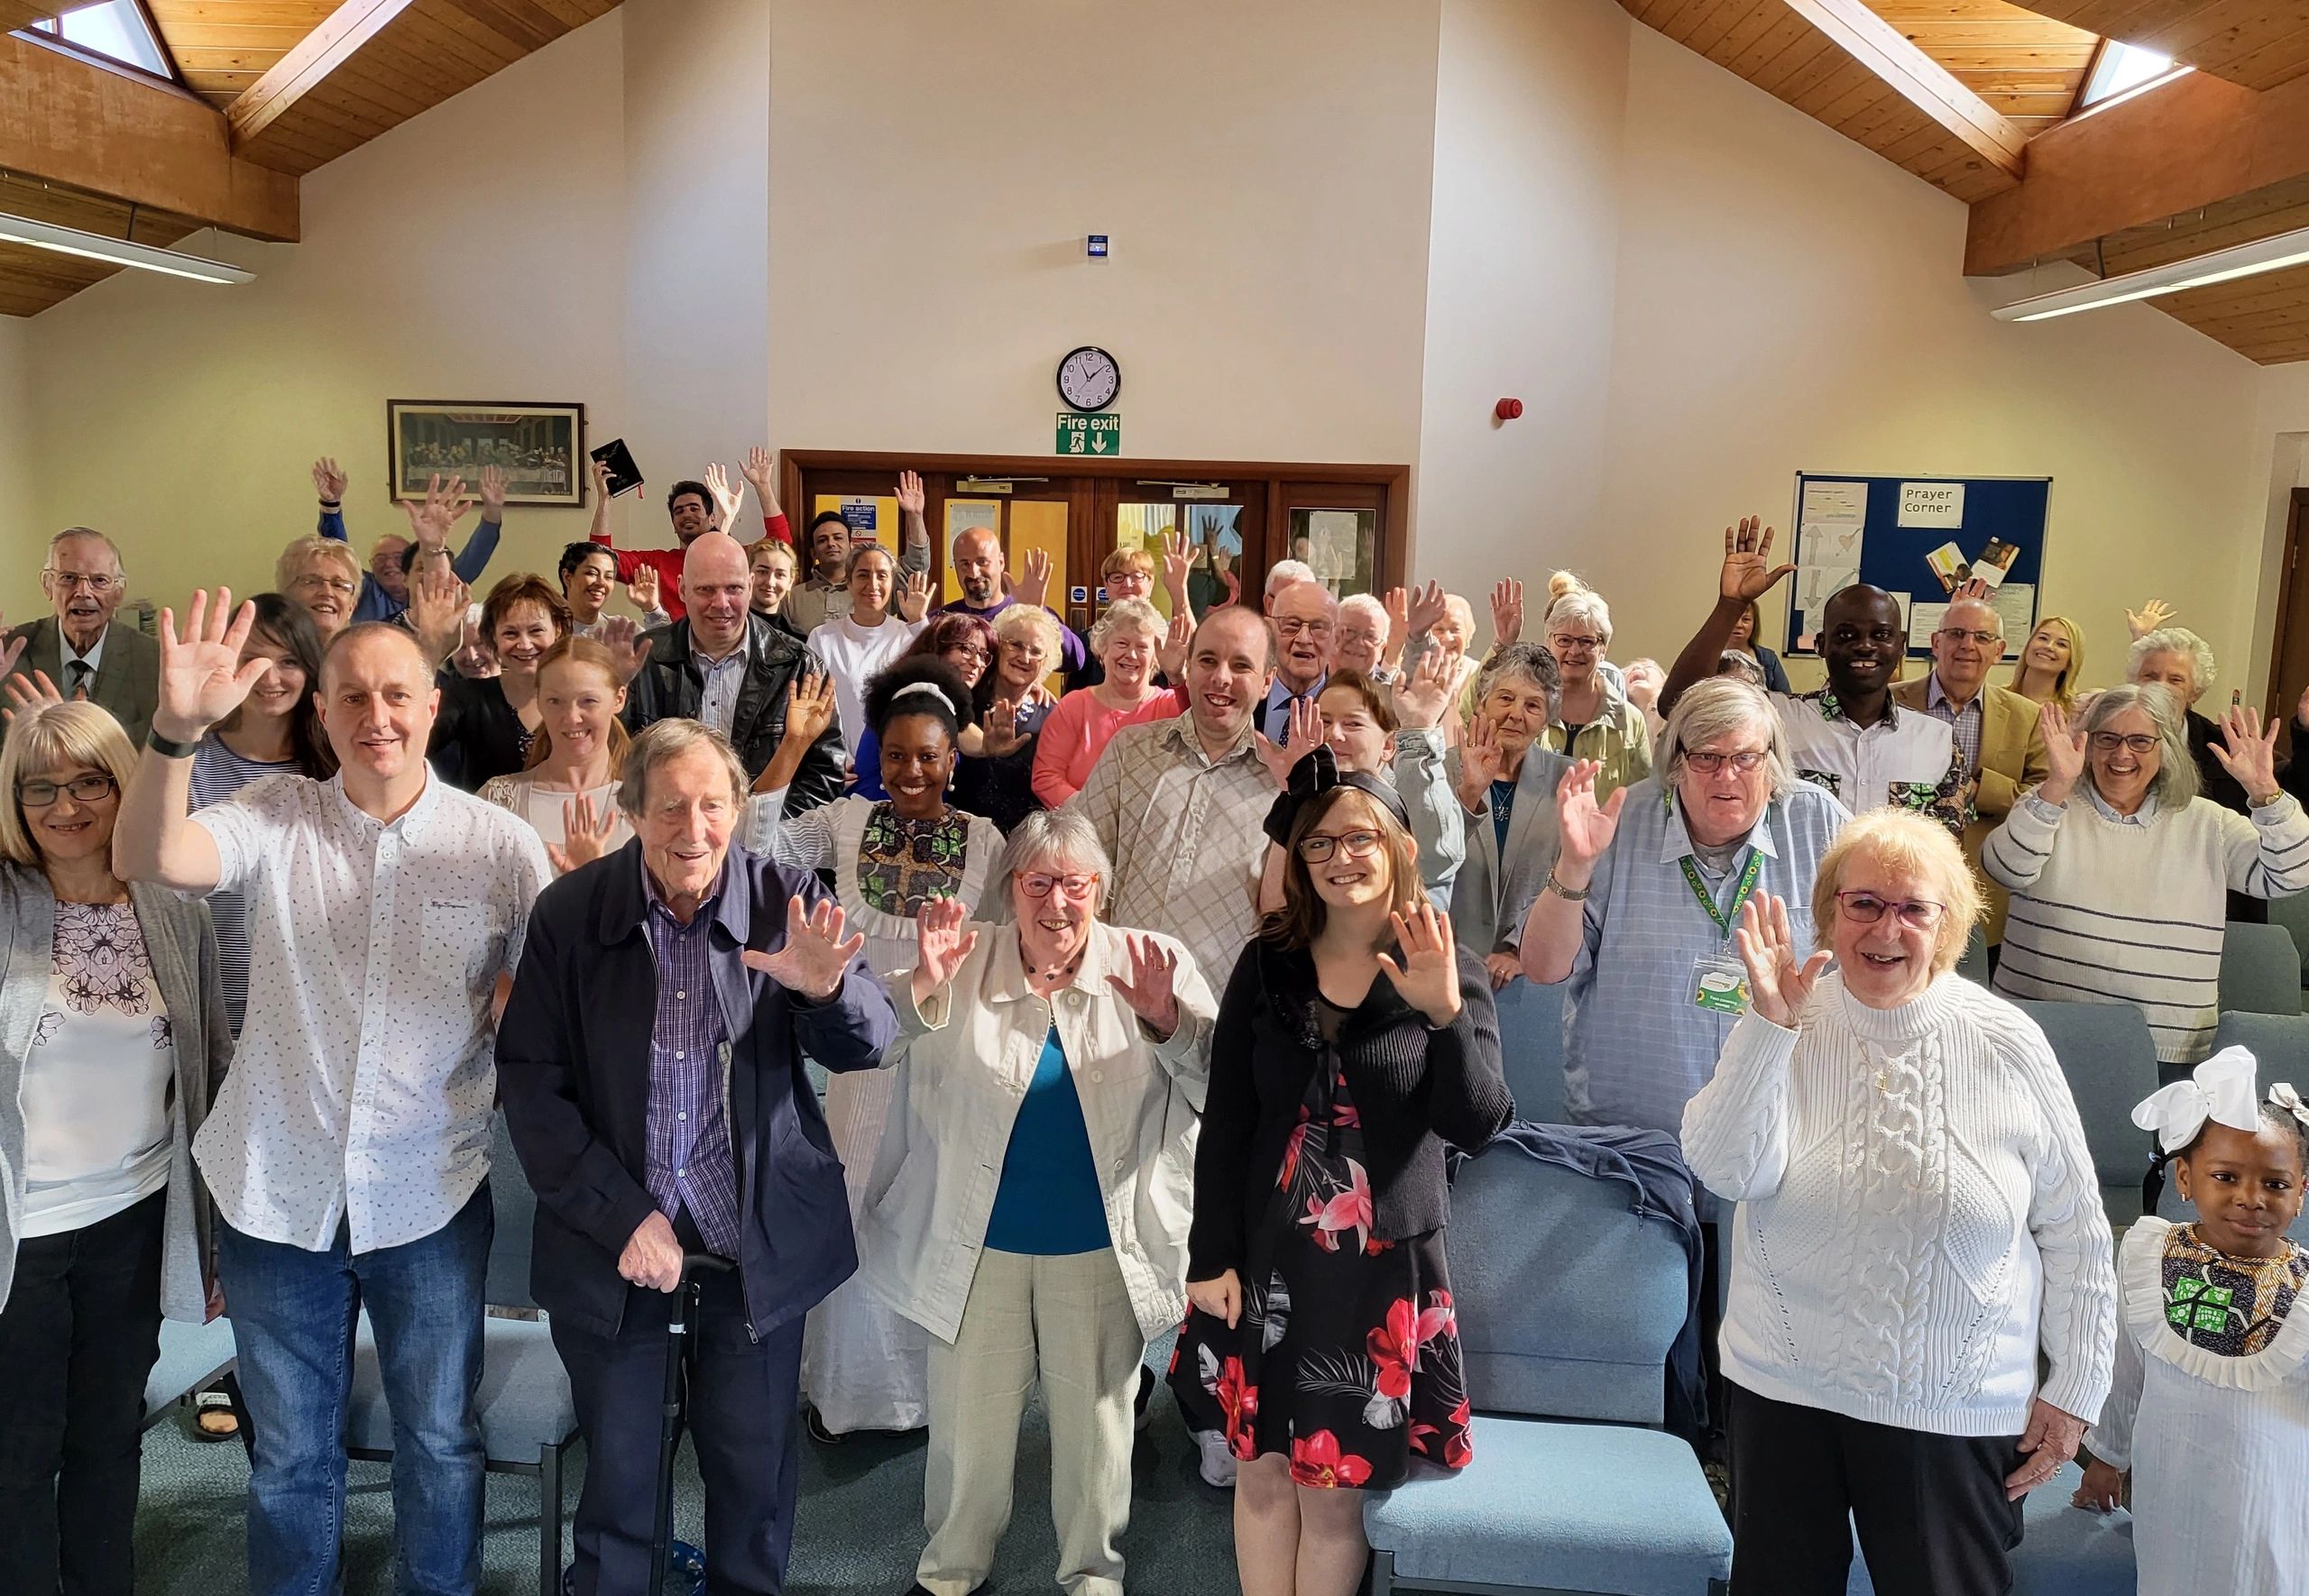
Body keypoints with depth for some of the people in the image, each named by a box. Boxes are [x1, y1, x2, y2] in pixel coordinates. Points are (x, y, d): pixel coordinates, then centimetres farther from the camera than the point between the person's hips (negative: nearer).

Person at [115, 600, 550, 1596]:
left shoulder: (498, 843, -7)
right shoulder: (274, 819, -5)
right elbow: (146, 860, -23)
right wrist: (177, 729, -37)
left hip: (429, 1197, 0)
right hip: (274, 1191, 1)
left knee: (440, 1438, 17)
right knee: (289, 1450, 20)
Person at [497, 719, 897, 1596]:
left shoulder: (788, 898, -9)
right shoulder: (569, 912, -9)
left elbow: (870, 1045, -10)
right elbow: (530, 1081, -7)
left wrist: (826, 989, -33)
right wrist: (621, 1214, -15)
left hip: (761, 1237, 1)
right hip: (612, 1232, 0)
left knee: (754, 1458, 16)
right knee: (615, 1462, 15)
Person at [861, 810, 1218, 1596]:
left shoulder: (1149, 964, -4)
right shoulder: (965, 960, -3)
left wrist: (1170, 1023, -26)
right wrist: (923, 984, -27)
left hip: (1100, 1247, 0)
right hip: (976, 1243, 0)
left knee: (1096, 1421, 15)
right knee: (969, 1421, 14)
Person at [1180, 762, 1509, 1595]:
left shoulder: (1452, 970, -4)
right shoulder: (1266, 964, 0)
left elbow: (1476, 1127, -14)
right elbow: (1224, 1123, 1)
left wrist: (1444, 1014, -29)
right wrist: (1211, 1256, -2)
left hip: (1384, 1266, -2)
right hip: (1265, 1258, 2)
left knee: (1335, 1485, 10)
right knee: (1263, 1468, 13)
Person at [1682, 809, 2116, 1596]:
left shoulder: (2007, 1044, -7)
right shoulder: (1785, 1027, -6)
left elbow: (2074, 1232, 0)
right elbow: (1728, 1171, -19)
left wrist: (2073, 1388, 2)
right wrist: (1770, 1025, -26)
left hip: (1957, 1409, -1)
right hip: (1786, 1388, 1)